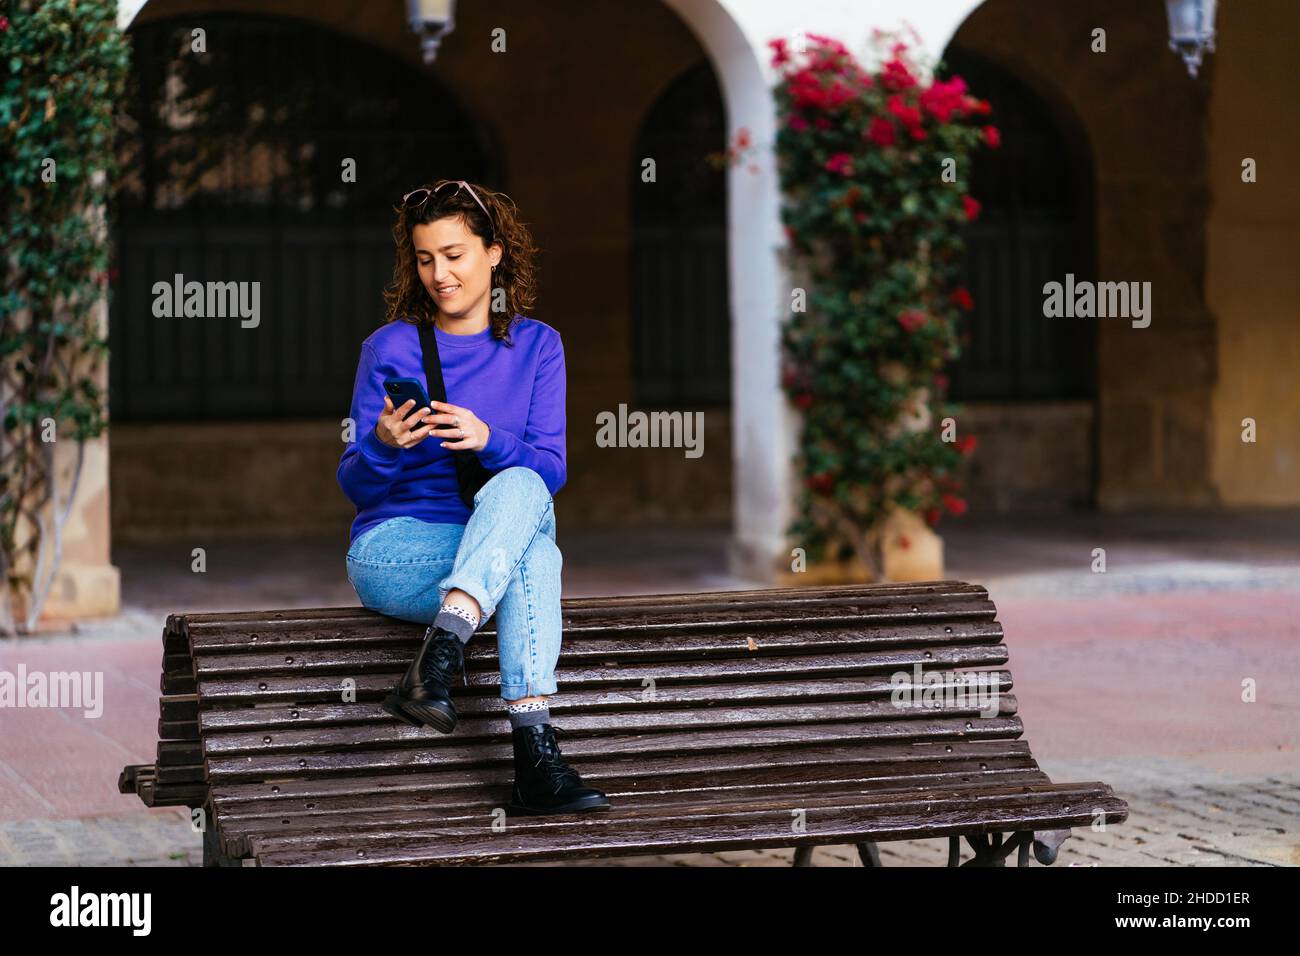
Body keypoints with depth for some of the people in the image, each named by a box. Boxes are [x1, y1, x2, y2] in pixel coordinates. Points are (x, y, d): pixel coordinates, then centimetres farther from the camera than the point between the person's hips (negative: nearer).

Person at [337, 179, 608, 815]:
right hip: (391, 550, -2)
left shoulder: (535, 345, 8)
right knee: (536, 553, -34)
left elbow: (550, 470, -2)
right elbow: (355, 486, 1)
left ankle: (438, 656, -50)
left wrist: (489, 441, -23)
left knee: (519, 487, -36)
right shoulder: (390, 348, 1)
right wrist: (383, 446, -23)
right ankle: (535, 755, -48)